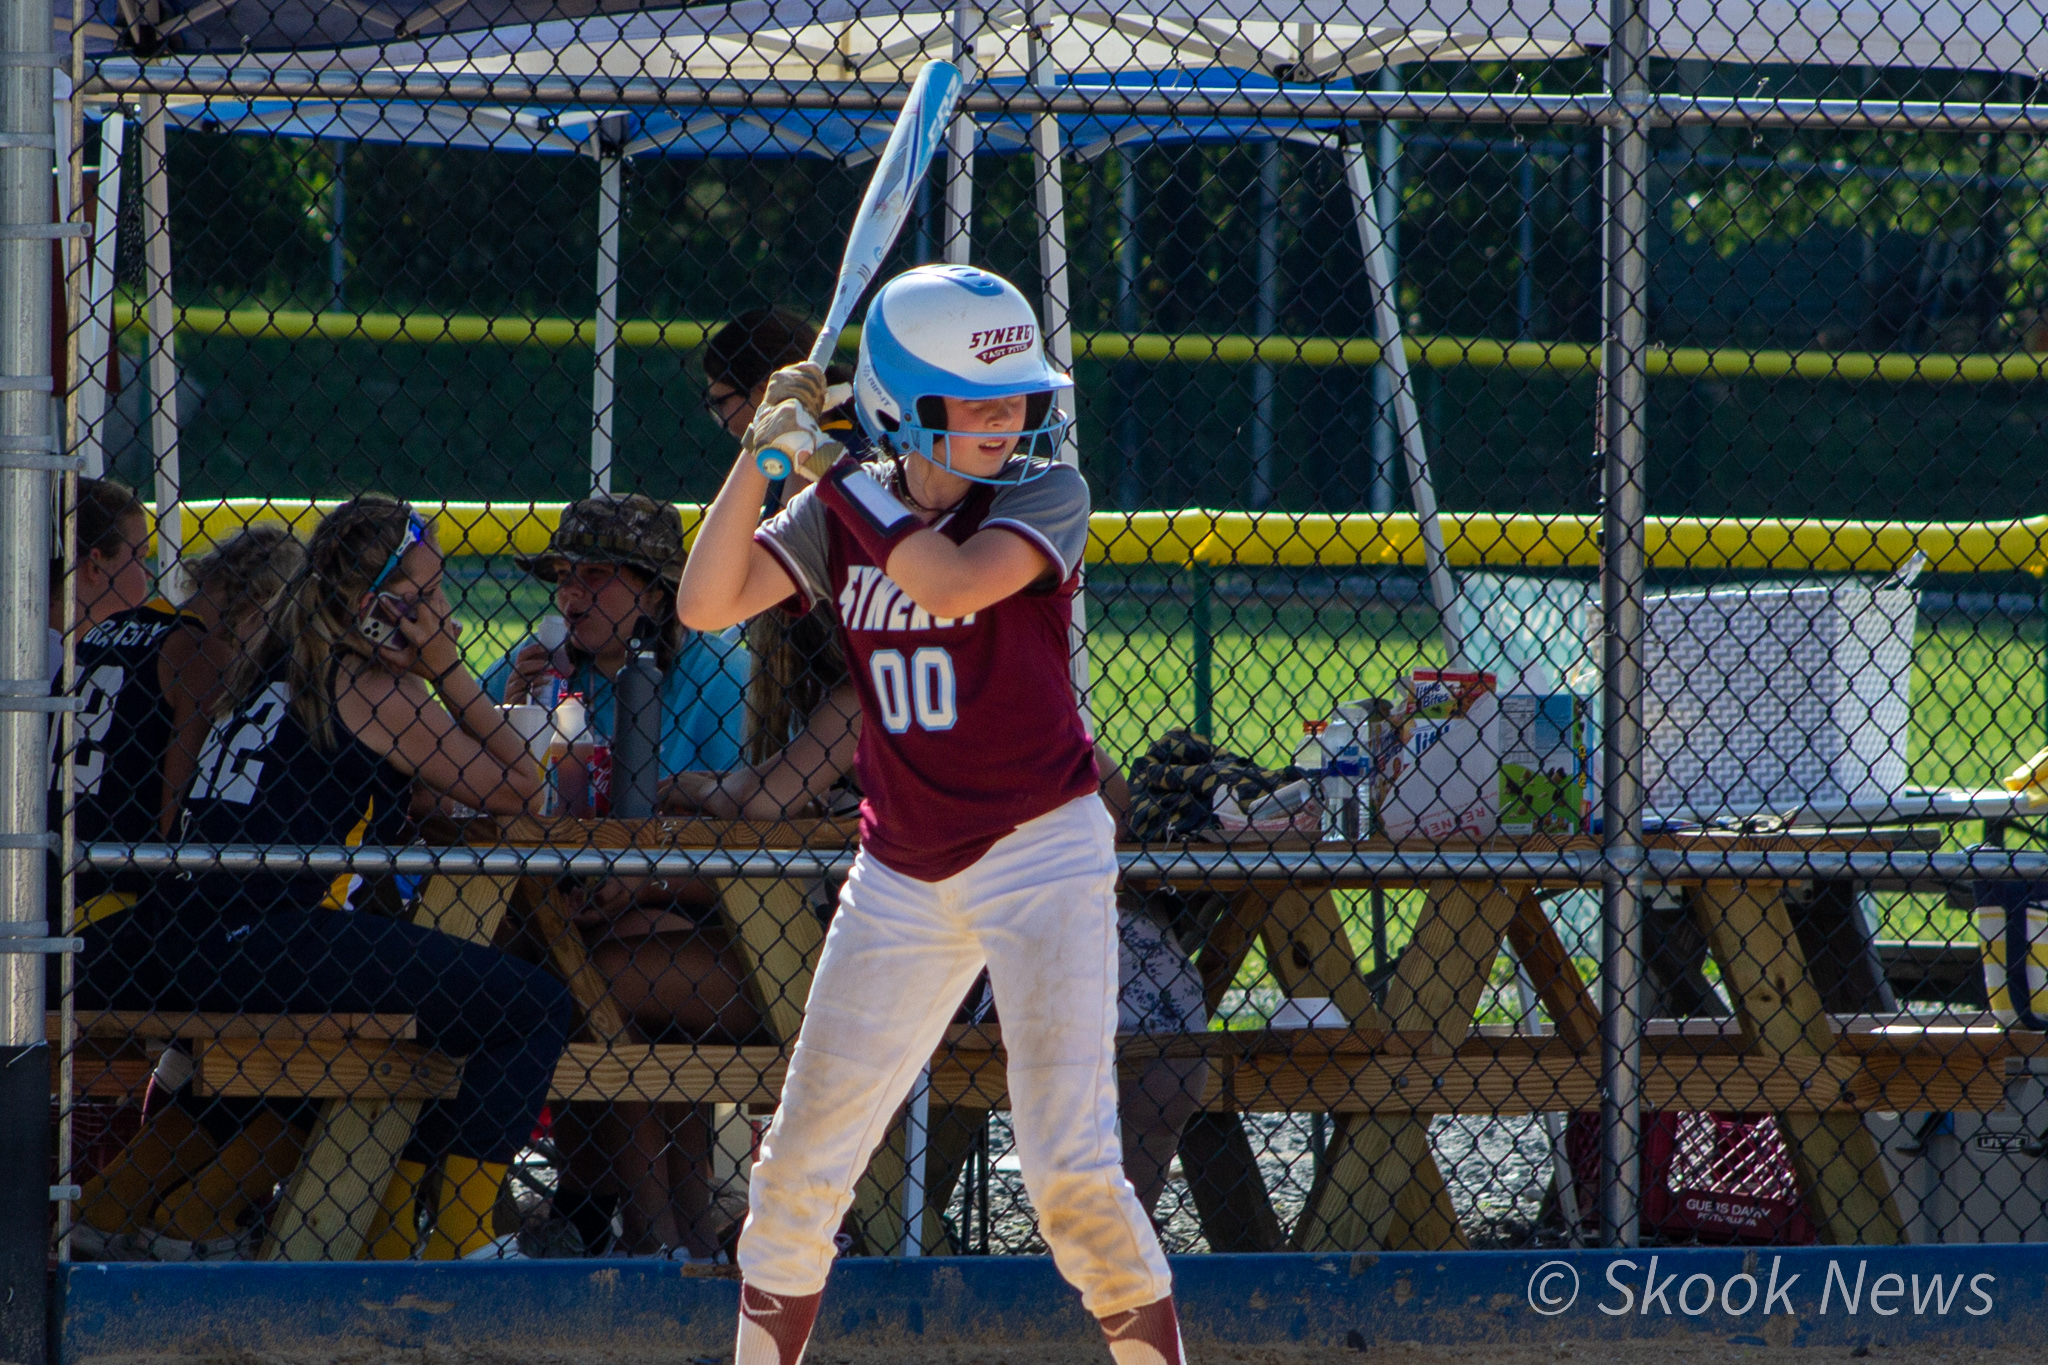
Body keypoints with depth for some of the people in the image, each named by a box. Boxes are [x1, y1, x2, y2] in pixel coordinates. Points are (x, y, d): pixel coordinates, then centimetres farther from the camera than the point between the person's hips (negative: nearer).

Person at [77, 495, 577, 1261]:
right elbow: (518, 789, 3)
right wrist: (448, 672, 6)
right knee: (537, 1008, -6)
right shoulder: (380, 692, -1)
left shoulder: (267, 673, 22)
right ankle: (459, 1238, -8)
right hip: (273, 939, -9)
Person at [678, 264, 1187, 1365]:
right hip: (902, 874, 4)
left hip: (1042, 851, -4)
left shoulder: (1047, 497, -9)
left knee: (1070, 1168, -12)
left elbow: (951, 583, -26)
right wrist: (764, 457, -13)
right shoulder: (840, 511, 4)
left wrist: (846, 486, -16)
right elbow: (706, 604, -6)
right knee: (803, 1161, 6)